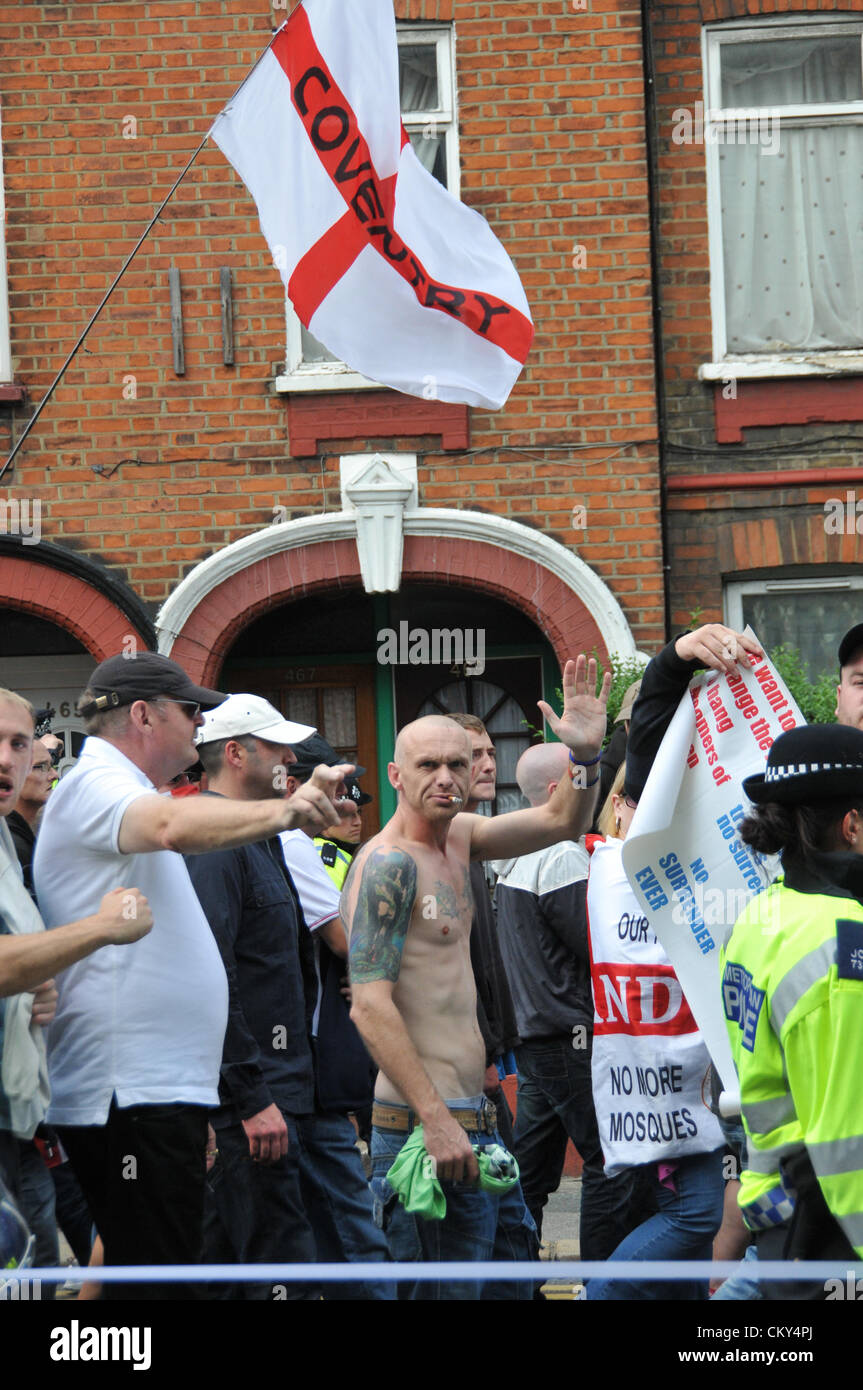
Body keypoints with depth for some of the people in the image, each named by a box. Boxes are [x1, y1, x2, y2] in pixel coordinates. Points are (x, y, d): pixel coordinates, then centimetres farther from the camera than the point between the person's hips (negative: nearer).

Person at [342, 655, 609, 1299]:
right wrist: (435, 1120, -24)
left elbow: (564, 822, 20)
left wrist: (586, 753, -1)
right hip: (426, 1123, -10)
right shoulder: (389, 864, -14)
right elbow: (370, 1003, -20)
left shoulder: (457, 836, 13)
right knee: (448, 1291, -9)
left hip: (475, 1118, 10)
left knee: (517, 1261, 15)